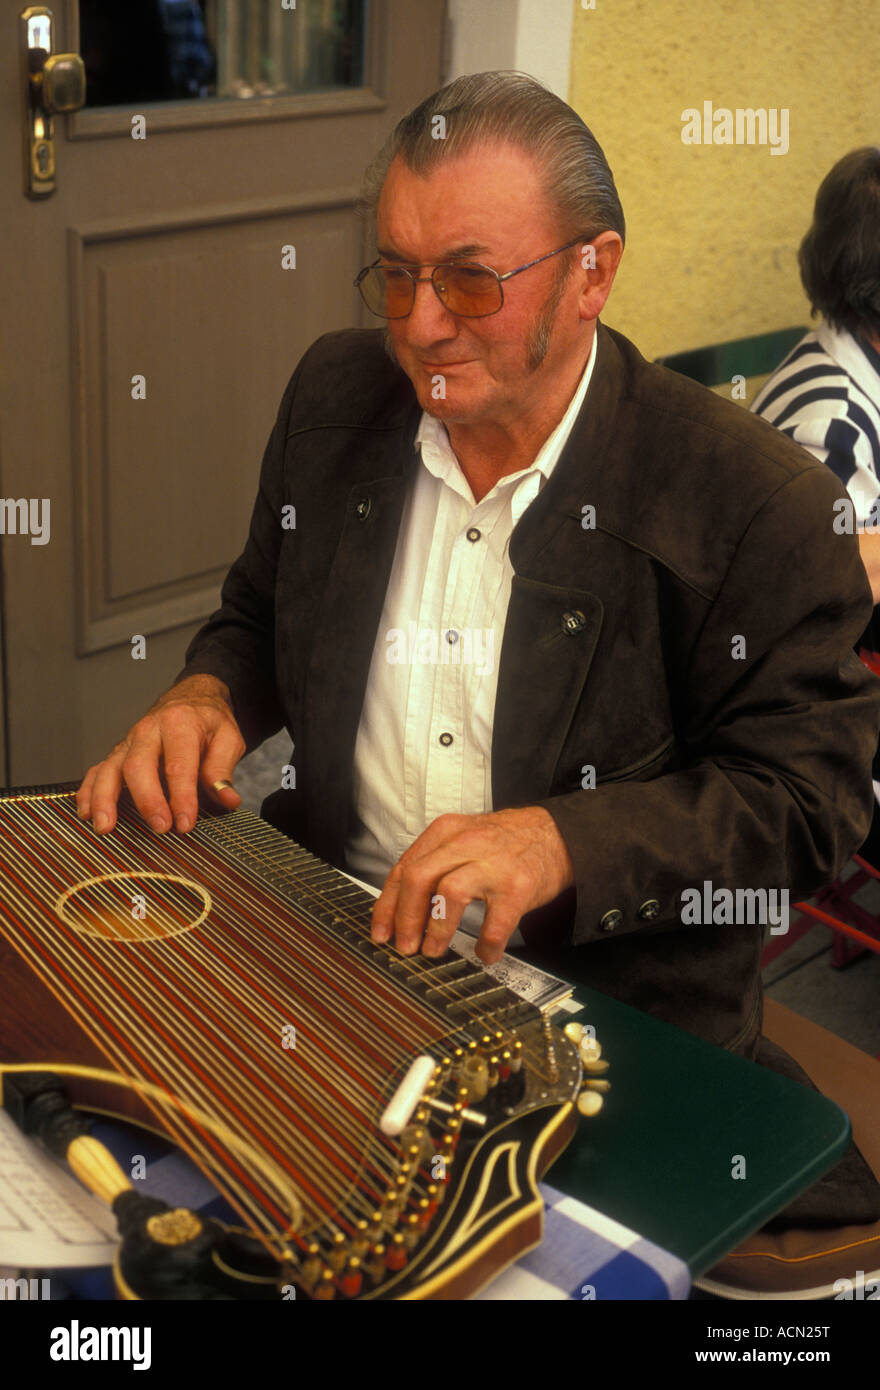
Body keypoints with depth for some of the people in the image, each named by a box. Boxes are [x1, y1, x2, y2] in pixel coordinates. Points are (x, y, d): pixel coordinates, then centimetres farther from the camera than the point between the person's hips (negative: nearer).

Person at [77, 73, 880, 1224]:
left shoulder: (758, 500, -15)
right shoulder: (335, 397, 3)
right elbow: (260, 614, 18)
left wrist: (563, 839, -24)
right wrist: (210, 698, -4)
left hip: (609, 1005, -4)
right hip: (327, 935, 5)